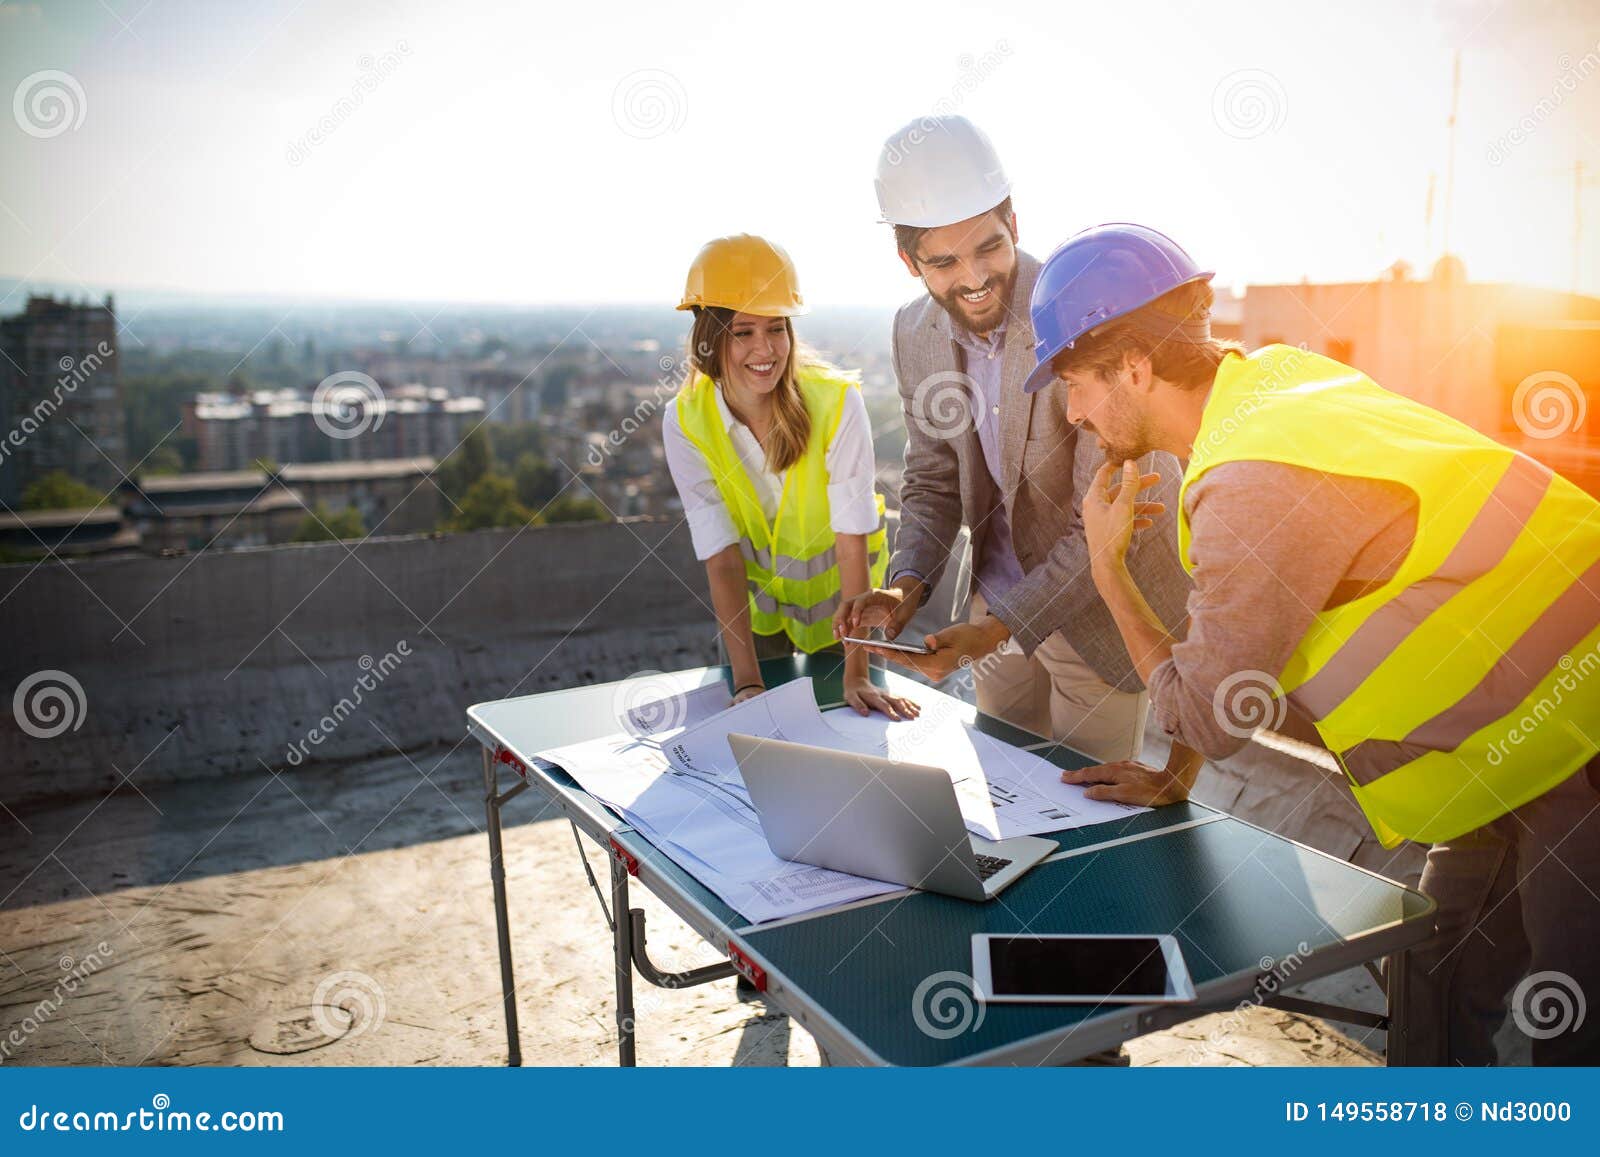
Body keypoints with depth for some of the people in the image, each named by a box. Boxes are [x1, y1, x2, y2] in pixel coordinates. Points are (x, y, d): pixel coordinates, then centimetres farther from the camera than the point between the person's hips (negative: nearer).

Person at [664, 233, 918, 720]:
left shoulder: (837, 401, -27)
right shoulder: (685, 421, -20)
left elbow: (854, 542, -28)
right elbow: (722, 557, -21)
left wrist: (857, 675, -33)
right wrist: (747, 682, -28)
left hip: (838, 592, -1)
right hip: (755, 601, 1)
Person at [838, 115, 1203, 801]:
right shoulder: (915, 333, -4)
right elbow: (933, 479, 5)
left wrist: (997, 627, -30)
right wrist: (906, 586, -12)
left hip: (1099, 610, -5)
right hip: (997, 605, 5)